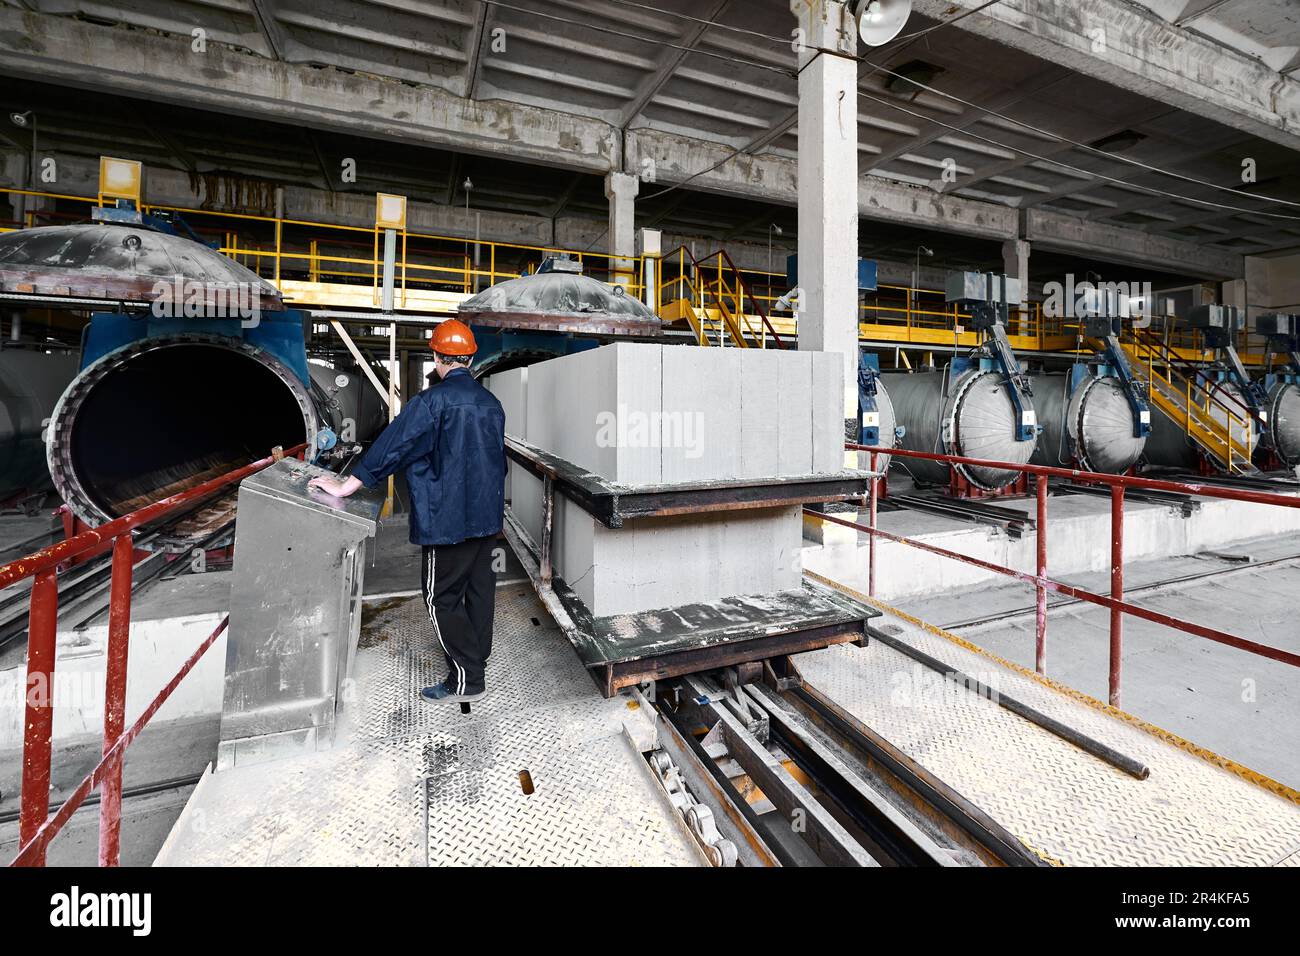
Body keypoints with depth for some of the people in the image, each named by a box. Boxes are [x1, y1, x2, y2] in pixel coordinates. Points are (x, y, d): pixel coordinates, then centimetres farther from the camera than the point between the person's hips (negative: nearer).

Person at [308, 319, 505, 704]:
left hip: (449, 518, -8)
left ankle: (467, 680, 7)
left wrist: (346, 486, -8)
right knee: (479, 589, 16)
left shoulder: (433, 401, -15)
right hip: (488, 515, 8)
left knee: (441, 597, 3)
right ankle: (477, 659, 31)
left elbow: (393, 445, -16)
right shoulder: (491, 402, 8)